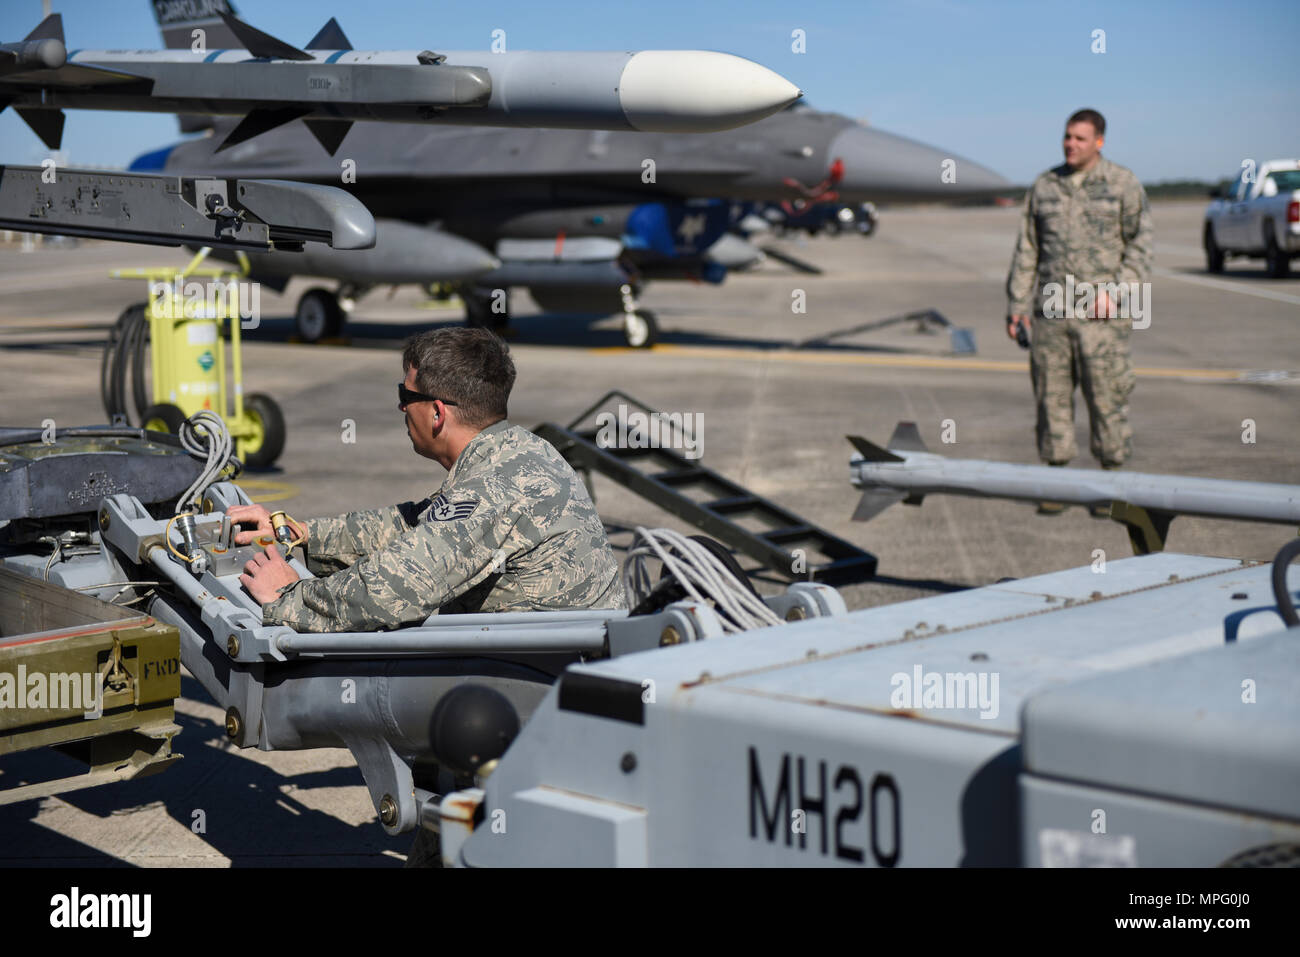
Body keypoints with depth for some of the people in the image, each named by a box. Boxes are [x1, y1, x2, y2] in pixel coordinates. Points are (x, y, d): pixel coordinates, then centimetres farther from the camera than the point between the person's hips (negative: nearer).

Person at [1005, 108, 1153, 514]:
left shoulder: (1123, 184, 2)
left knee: (1107, 396, -1)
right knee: (1051, 396, 4)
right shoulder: (1044, 186, 11)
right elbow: (1027, 251, 15)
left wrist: (1116, 292, -12)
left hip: (1102, 315, -3)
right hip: (1050, 312, 3)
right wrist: (1016, 304, 10)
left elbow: (1139, 245, 1)